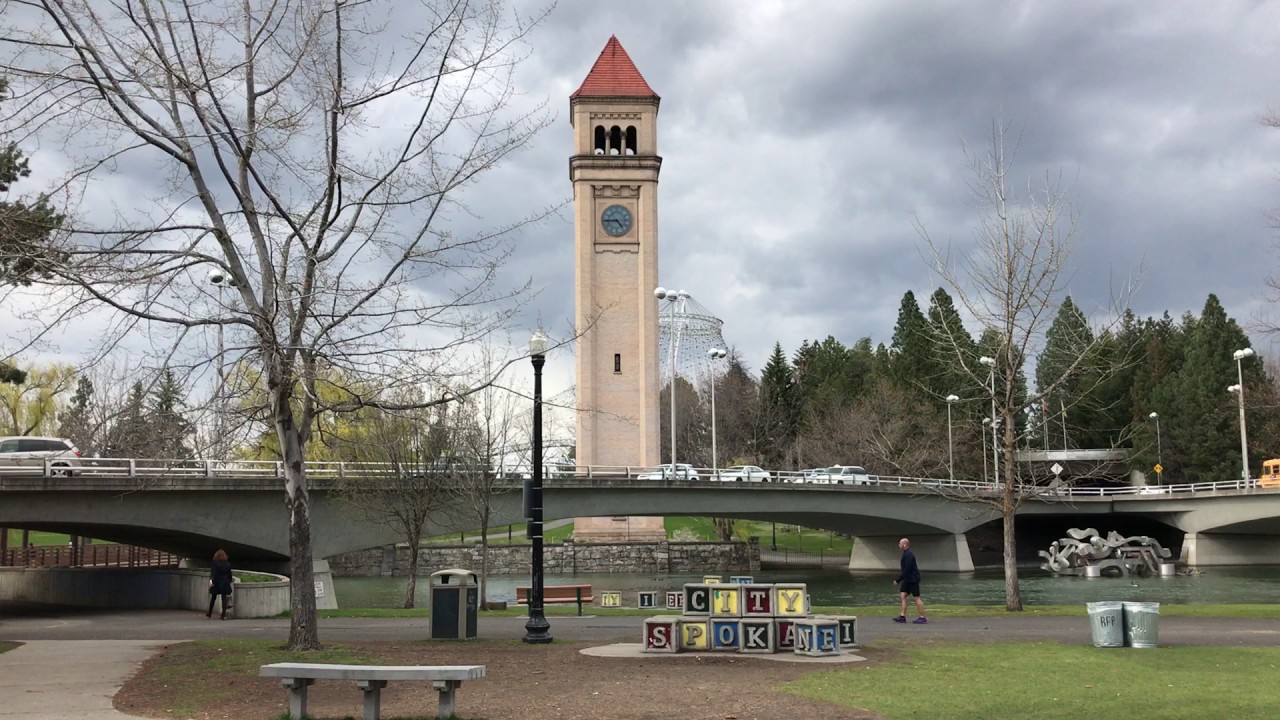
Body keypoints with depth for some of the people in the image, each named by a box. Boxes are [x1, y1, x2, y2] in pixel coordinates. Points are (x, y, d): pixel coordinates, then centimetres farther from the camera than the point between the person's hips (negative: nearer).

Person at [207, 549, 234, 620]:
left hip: (216, 583, -2)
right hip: (225, 583, 2)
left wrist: (211, 580, -25)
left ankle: (210, 613, 21)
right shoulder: (228, 564, 2)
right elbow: (229, 574, 6)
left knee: (213, 598, 12)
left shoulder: (215, 563, -6)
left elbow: (213, 573, -17)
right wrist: (229, 581, 16)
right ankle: (224, 614, -5)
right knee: (224, 599, 2)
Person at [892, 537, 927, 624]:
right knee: (903, 595, 3)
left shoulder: (909, 555, -20)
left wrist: (898, 580, -21)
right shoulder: (906, 554, 12)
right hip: (907, 579, 10)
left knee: (917, 598, -4)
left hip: (913, 580, -10)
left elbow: (906, 570, -24)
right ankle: (902, 616, 1)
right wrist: (899, 579, 19)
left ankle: (922, 618, 2)